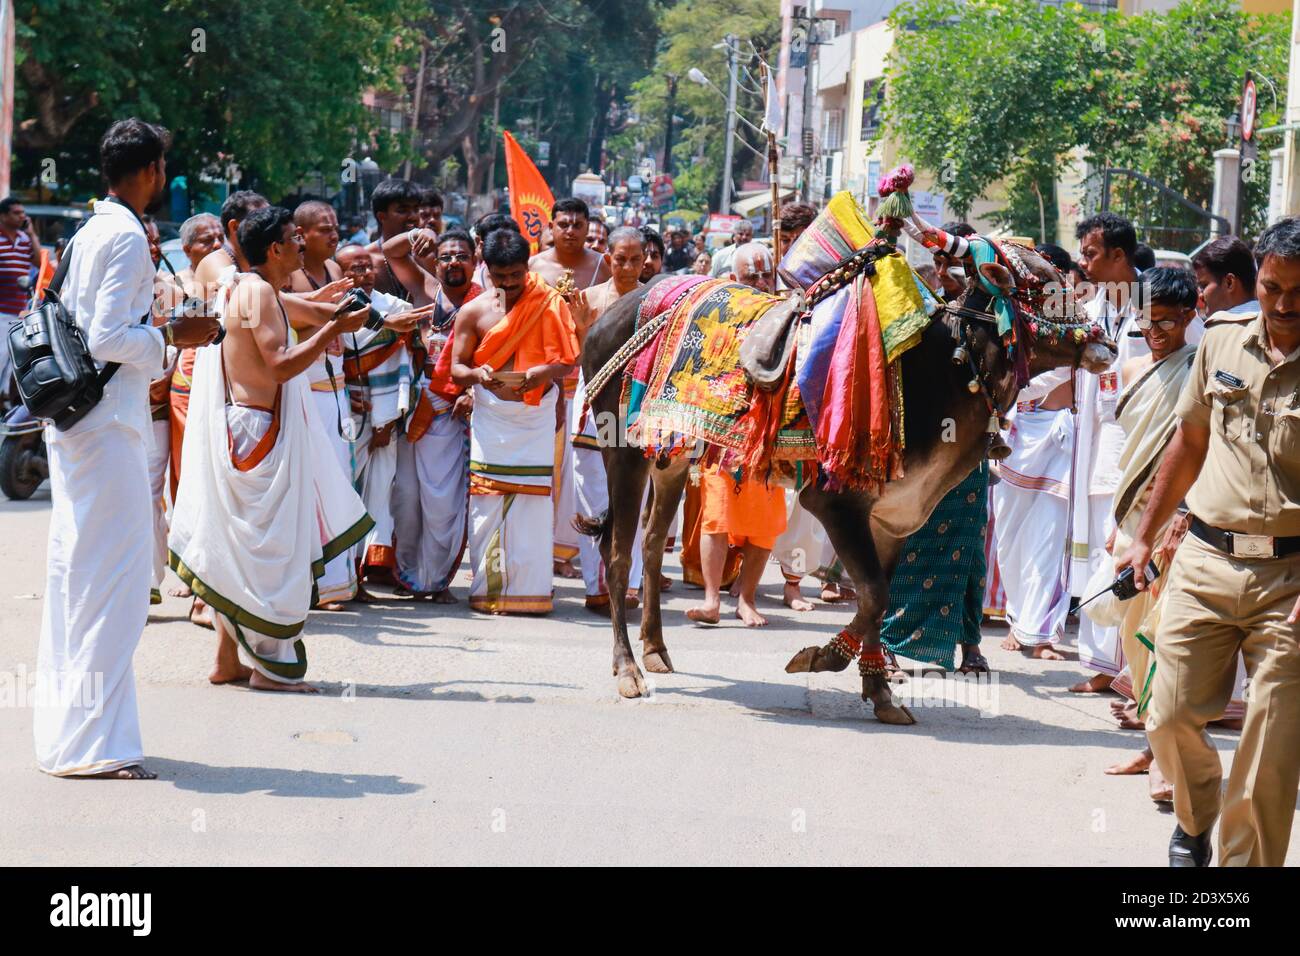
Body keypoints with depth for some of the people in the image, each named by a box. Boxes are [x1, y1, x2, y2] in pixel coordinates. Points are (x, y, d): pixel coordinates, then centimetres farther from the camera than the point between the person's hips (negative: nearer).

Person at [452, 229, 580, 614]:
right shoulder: (473, 312, 4)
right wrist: (477, 375, -18)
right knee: (487, 505, -2)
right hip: (490, 420, 1)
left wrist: (540, 374, -21)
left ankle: (528, 589, 1)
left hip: (536, 419, -1)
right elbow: (457, 368, 5)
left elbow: (566, 361, 0)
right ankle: (489, 589, 5)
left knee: (533, 503, -4)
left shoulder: (549, 305, 2)